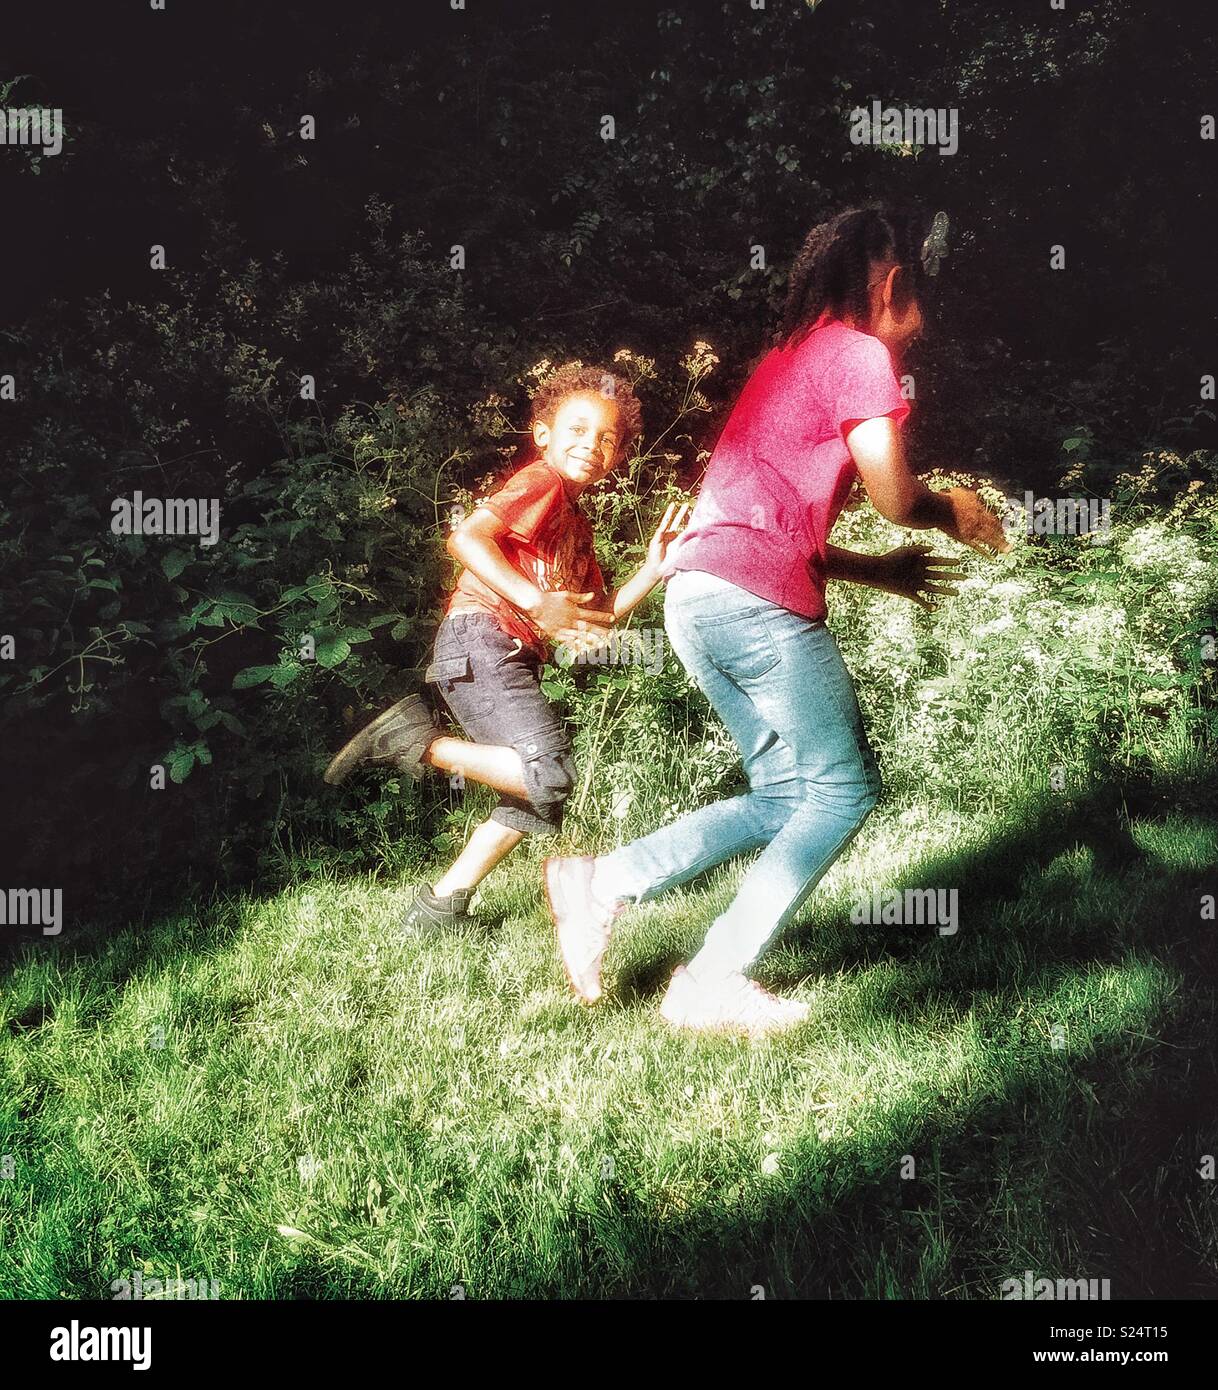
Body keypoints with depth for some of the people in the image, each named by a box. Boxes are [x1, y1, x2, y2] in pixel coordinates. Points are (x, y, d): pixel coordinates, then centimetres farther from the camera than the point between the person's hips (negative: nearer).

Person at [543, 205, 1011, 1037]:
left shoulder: (793, 356, 27)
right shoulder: (858, 355, -1)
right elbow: (895, 497, -4)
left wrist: (876, 571, 25)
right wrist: (954, 513, 17)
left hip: (699, 593, 9)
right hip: (756, 597, -9)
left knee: (790, 798, 13)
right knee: (844, 791, 1)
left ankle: (605, 883, 5)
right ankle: (716, 984, -1)